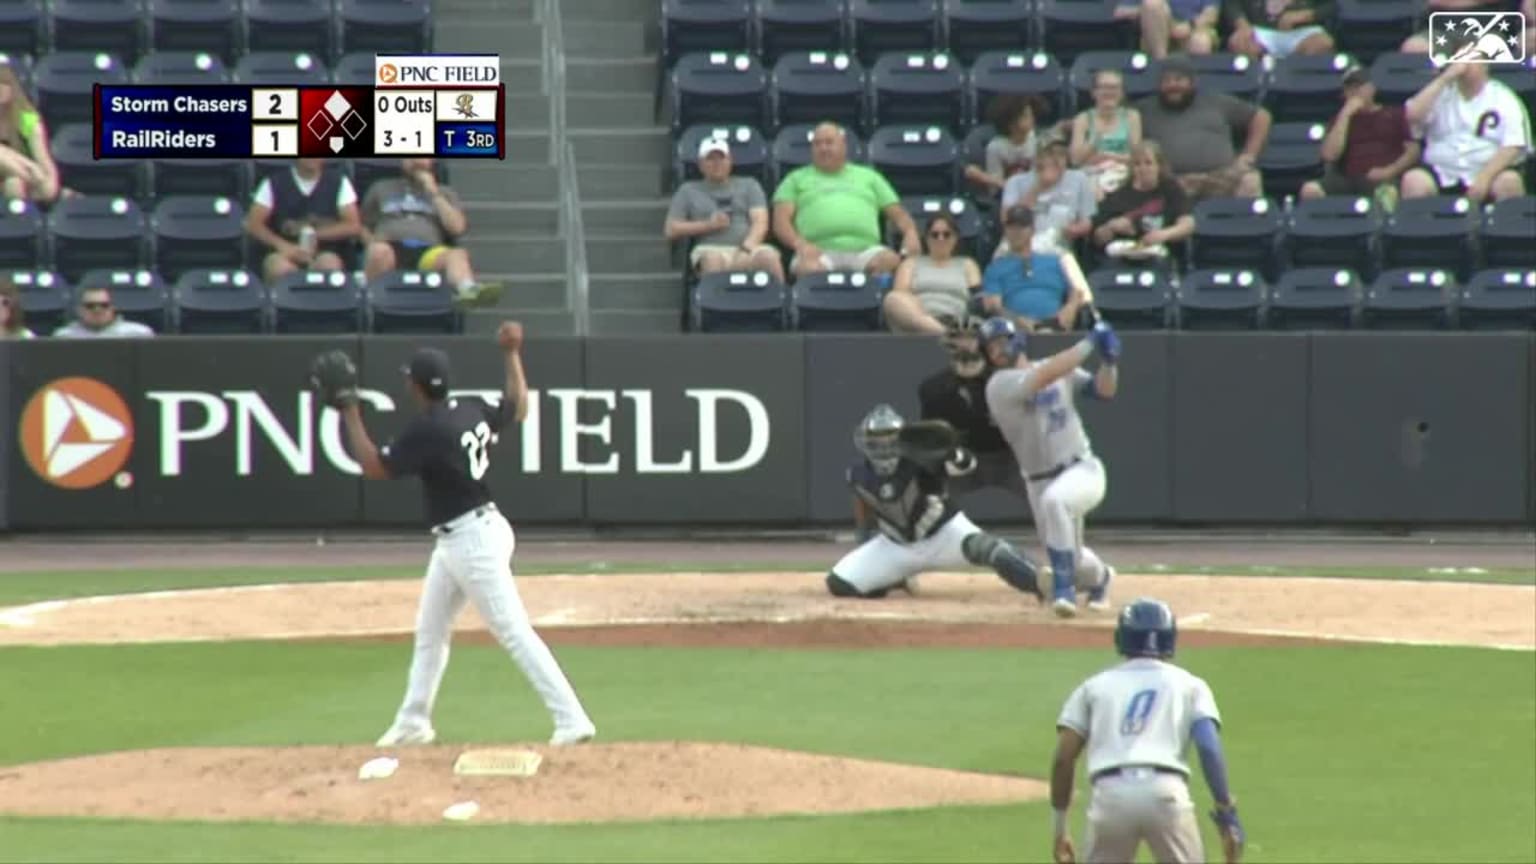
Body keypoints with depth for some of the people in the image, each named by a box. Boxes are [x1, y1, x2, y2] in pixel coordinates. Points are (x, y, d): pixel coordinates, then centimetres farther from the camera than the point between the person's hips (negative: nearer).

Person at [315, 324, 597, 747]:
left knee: (514, 633, -11)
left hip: (474, 540, -10)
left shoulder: (426, 430, -21)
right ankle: (413, 722, 29)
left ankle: (572, 720, -13)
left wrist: (349, 411, -13)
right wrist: (512, 354, 27)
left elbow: (375, 467, -18)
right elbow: (518, 408, 22)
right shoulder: (472, 410, 4)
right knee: (429, 632, 19)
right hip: (454, 542, 10)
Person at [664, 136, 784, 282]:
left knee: (769, 256, -35)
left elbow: (760, 223, 10)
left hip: (749, 250, 1)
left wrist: (746, 249, -11)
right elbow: (671, 230, 15)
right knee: (713, 259, -39)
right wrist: (708, 225, 1)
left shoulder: (749, 185, 24)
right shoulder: (688, 191, 24)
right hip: (711, 248, -1)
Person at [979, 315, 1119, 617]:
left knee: (1054, 500, -35)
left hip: (1083, 470, -1)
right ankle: (1099, 577, 48)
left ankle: (1064, 589, -29)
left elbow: (1103, 390, 5)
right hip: (1040, 482, 1)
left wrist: (1109, 360, -14)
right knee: (1070, 559, 10)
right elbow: (1047, 375, -25)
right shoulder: (1000, 385, -11)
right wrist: (1088, 344, -21)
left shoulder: (1061, 372, 4)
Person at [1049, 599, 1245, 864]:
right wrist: (1228, 815, 0)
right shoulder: (1188, 684, 19)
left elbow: (1063, 758, 12)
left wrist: (1059, 827, 18)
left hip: (1110, 793, 1)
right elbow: (1209, 748, 2)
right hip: (1166, 792, -1)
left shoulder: (1094, 685, 22)